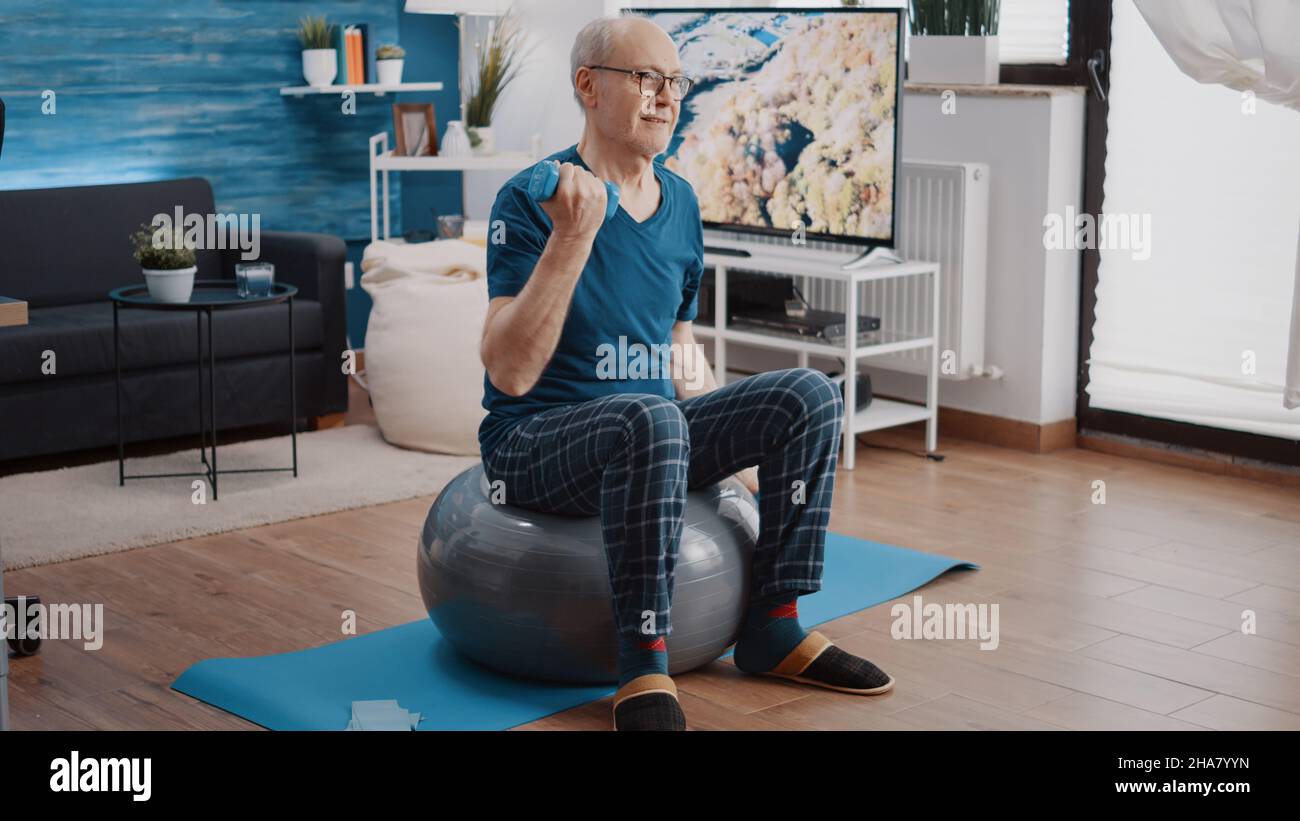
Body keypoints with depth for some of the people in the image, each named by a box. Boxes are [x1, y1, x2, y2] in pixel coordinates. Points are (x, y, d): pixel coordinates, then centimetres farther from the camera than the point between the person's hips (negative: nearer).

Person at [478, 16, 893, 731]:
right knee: (651, 417, -37)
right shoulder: (532, 202, -14)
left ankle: (772, 629, -2)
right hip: (535, 444, -7)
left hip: (655, 431, 7)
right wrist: (571, 239, -31)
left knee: (810, 395, -9)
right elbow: (510, 372, -23)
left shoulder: (680, 202, 8)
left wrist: (738, 447, 15)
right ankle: (642, 670, -26)